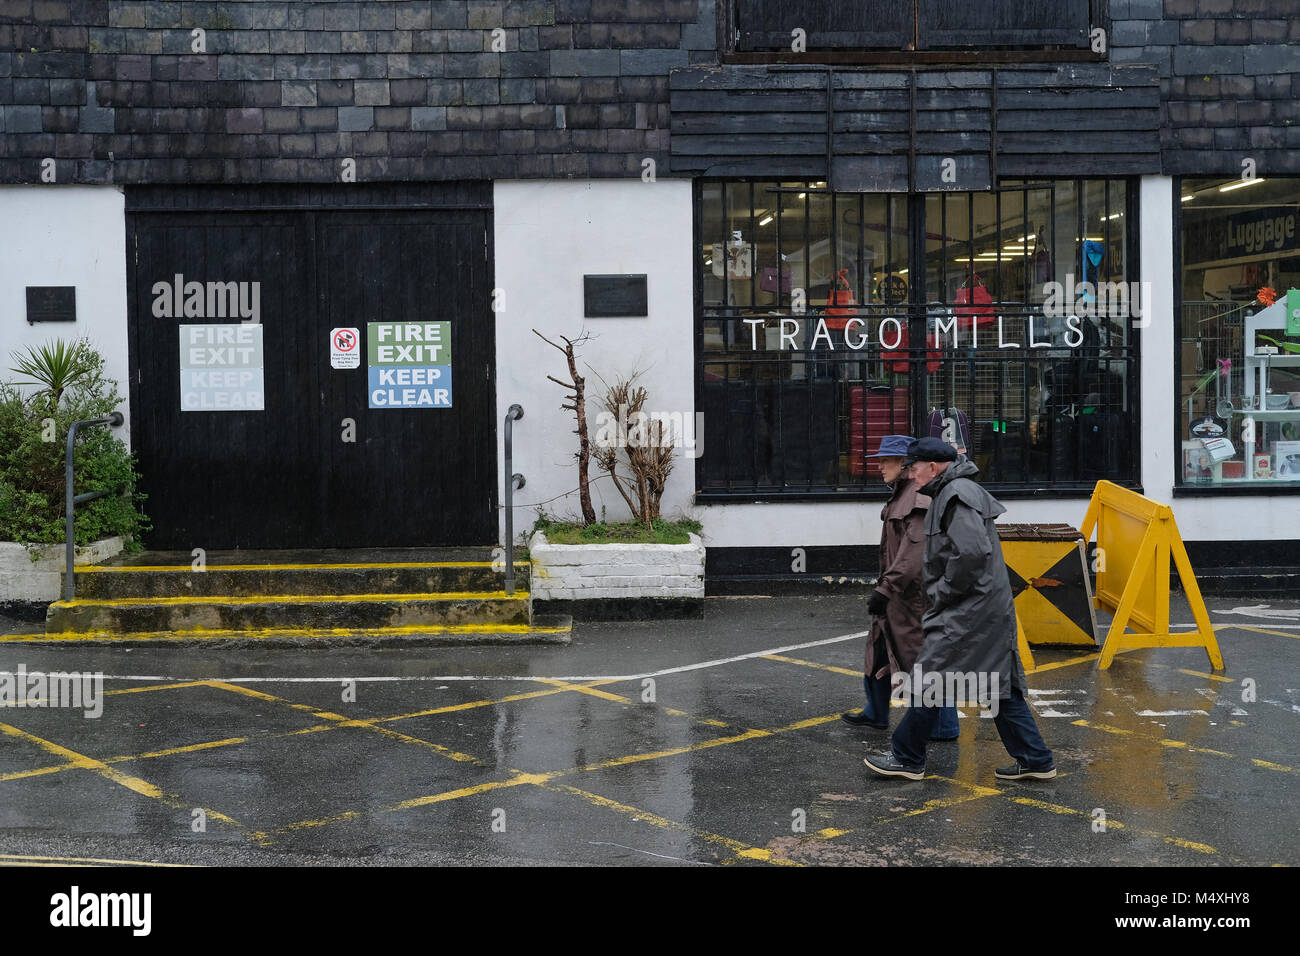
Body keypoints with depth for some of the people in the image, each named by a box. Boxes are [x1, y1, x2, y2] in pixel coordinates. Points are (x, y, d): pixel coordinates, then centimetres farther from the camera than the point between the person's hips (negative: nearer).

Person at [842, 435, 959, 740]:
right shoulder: (900, 496, 13)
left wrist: (885, 589, -26)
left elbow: (914, 553, -26)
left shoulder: (919, 500, -19)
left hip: (914, 595, -11)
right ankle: (875, 713, 33)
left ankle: (944, 727, 7)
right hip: (897, 595, 11)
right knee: (879, 649, 19)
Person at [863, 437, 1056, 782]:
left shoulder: (957, 495, -15)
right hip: (992, 609, 11)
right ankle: (1035, 760, 14)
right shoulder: (952, 493, 19)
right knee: (999, 683, 12)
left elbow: (972, 553, -26)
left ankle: (907, 758, 6)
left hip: (968, 612, -11)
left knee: (929, 677, -4)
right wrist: (938, 595, 15)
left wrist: (939, 595, -16)